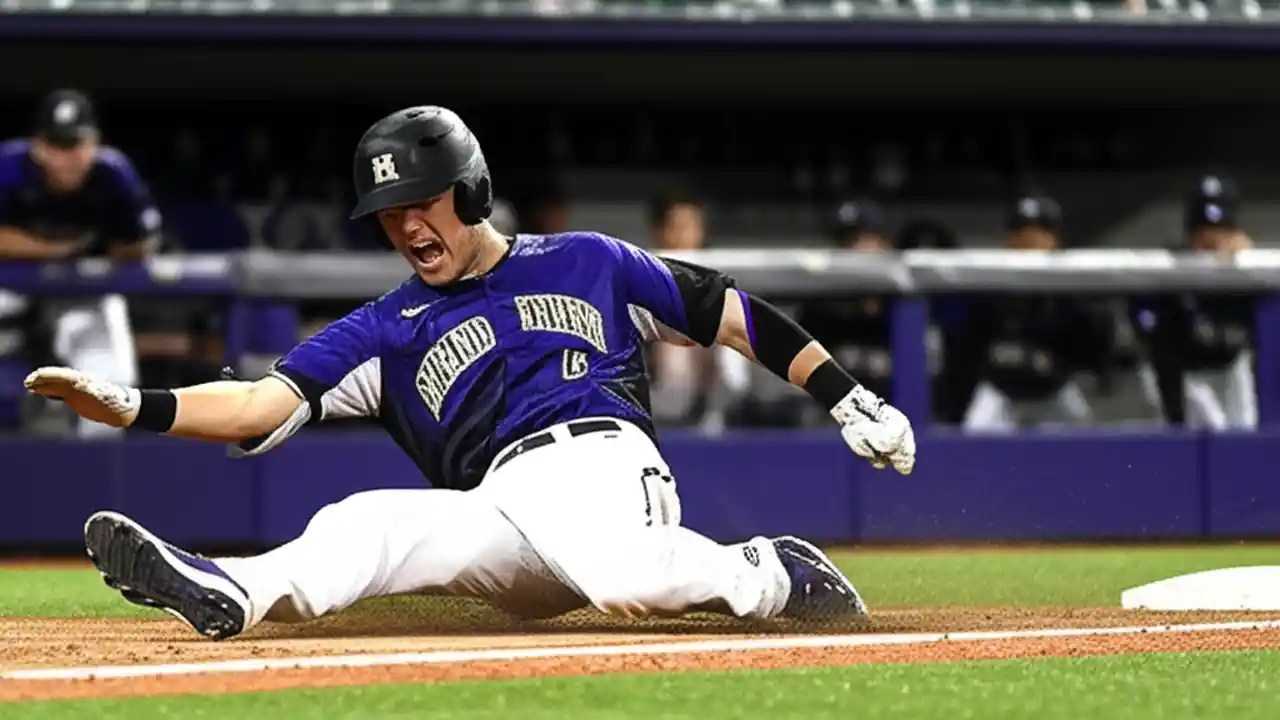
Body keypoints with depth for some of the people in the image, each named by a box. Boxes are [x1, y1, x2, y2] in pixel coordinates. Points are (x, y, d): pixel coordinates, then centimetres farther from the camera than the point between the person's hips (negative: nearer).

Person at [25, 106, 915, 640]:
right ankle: (233, 592, -52)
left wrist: (850, 400, 11)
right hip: (501, 507, 2)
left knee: (626, 581, -38)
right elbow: (267, 402, 8)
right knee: (367, 525, -27)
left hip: (604, 460, -2)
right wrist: (131, 408, -9)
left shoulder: (589, 263, 20)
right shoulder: (388, 330, 20)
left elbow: (732, 315, 22)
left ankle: (768, 577, -12)